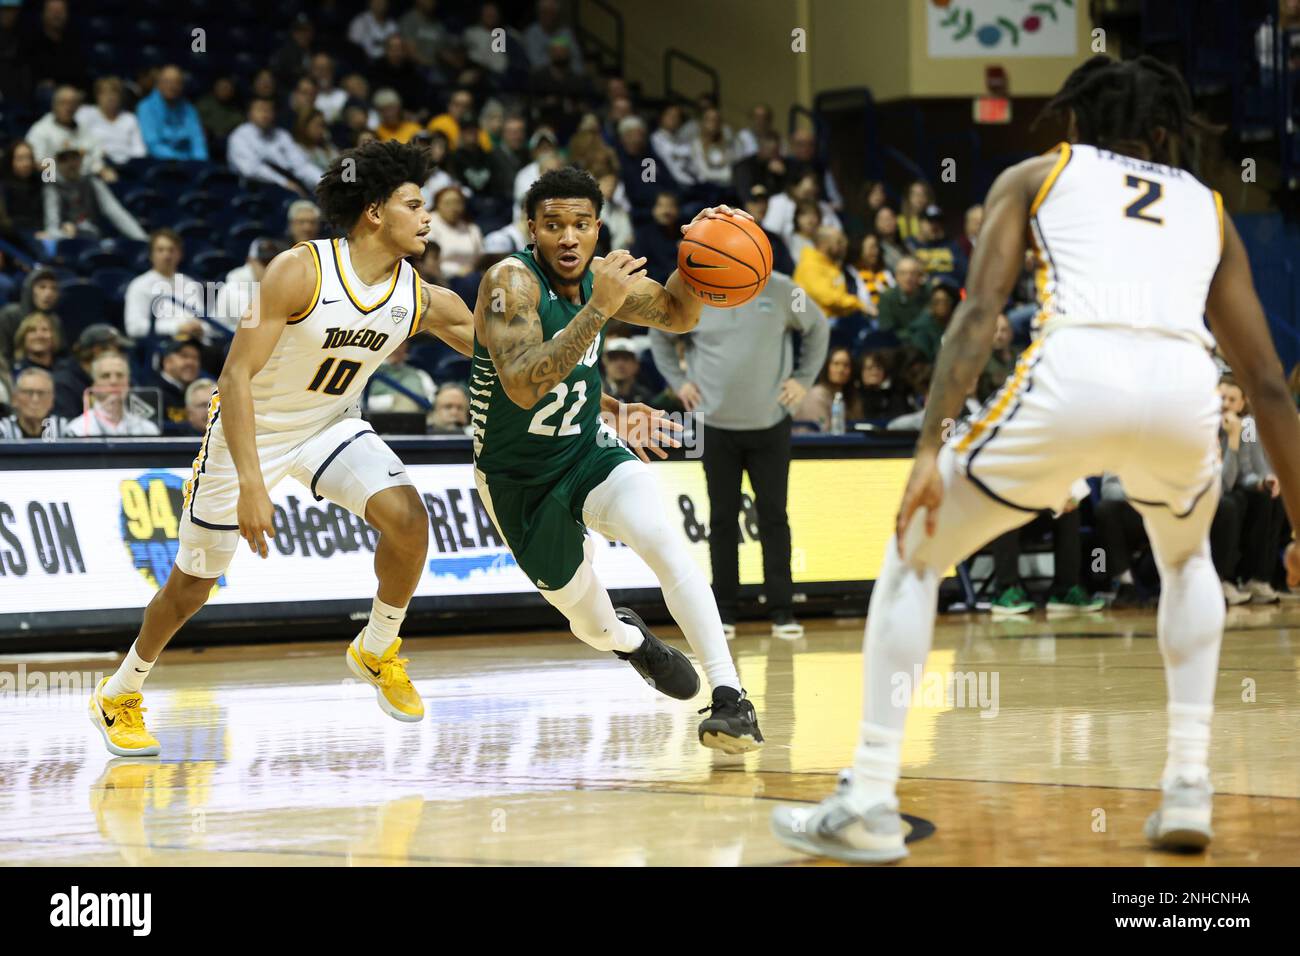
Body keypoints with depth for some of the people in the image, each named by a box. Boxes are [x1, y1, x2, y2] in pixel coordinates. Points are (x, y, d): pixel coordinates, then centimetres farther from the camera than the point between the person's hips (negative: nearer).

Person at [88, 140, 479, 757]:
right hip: (251, 428, -4)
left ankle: (377, 651, 3)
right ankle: (118, 695, 30)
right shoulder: (300, 271, -28)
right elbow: (236, 376, -28)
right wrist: (250, 484, -35)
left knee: (408, 520, -22)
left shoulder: (424, 300, -13)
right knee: (193, 584, 7)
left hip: (331, 424, 4)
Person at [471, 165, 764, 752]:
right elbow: (524, 388, -40)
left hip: (589, 449, 3)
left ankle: (731, 698, -28)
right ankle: (629, 639, 50)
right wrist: (599, 307, -44)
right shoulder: (512, 282, -26)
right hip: (517, 480, -3)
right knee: (591, 624, 11)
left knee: (662, 539, -28)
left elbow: (675, 313, 12)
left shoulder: (599, 275, -7)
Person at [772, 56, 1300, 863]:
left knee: (913, 553, 19)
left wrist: (933, 448, 0)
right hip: (1183, 388, 3)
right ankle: (1189, 791, 25)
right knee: (1188, 560, 36)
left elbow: (981, 309, 7)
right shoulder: (1209, 207, 32)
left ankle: (870, 805, 9)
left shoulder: (1036, 176, 25)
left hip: (1074, 376, -3)